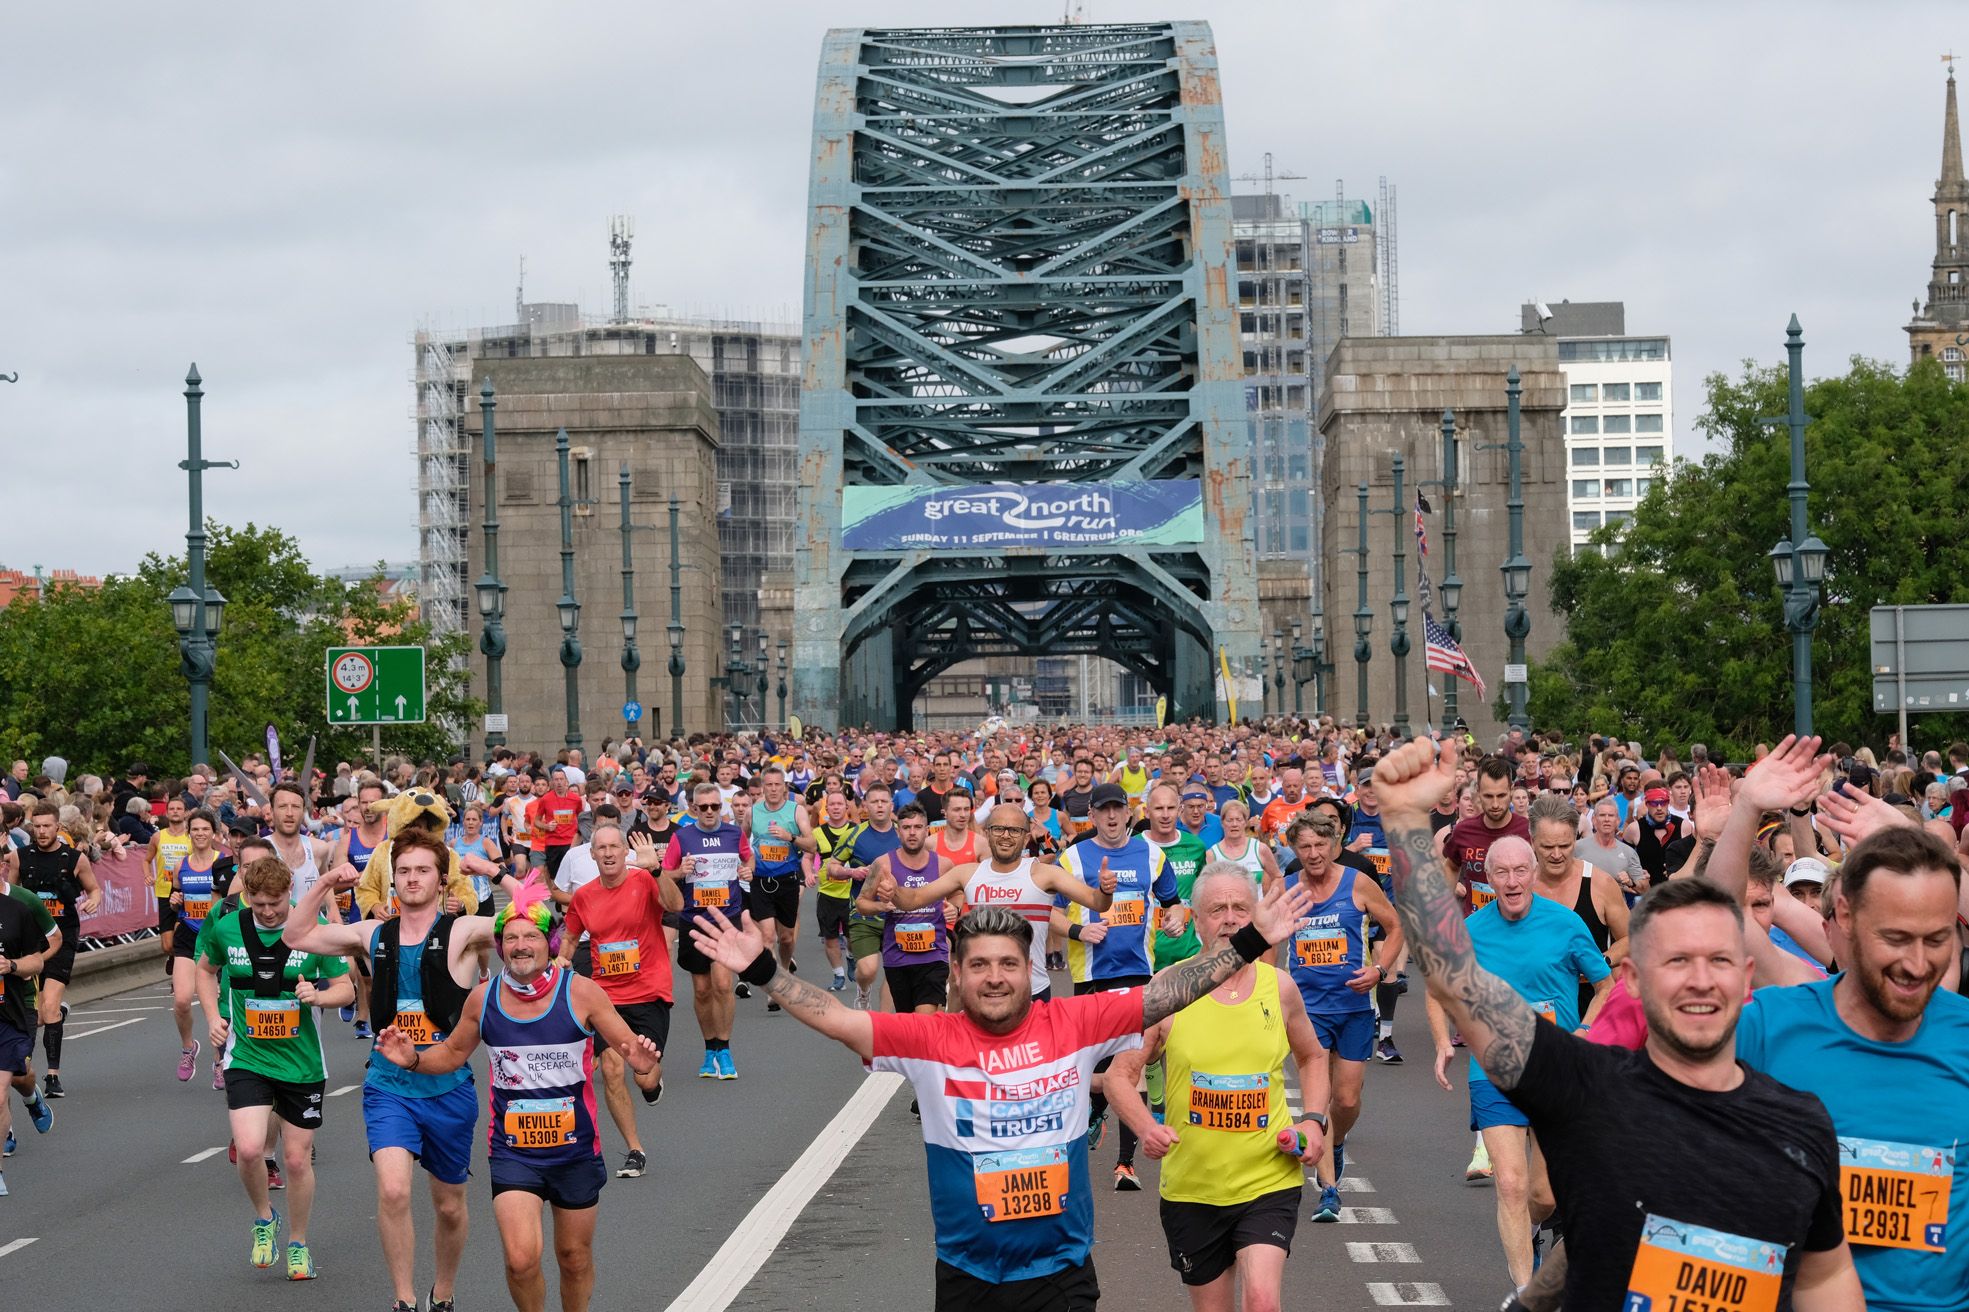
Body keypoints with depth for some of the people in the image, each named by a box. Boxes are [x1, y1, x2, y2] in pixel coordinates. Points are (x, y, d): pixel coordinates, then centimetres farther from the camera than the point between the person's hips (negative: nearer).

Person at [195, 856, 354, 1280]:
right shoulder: (225, 928, -5)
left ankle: (298, 1245, 29)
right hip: (246, 1058, 0)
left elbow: (347, 988, -2)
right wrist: (213, 1017, 3)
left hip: (303, 1064, 0)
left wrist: (319, 995, -23)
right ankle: (264, 1218, 13)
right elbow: (206, 969, 17)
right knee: (249, 1149, -18)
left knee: (298, 1159, 7)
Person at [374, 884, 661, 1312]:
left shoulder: (580, 993, -9)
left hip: (575, 1150, 0)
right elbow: (453, 1053, 15)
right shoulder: (483, 999, -2)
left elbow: (630, 1049, -6)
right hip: (512, 1152, 0)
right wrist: (413, 1060, -4)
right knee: (521, 1259, -16)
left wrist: (641, 1062, -29)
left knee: (575, 1258, 13)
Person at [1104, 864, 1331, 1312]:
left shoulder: (1279, 987, 0)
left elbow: (1312, 1058, 19)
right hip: (1191, 1188, 0)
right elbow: (1119, 1074, -1)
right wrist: (1146, 1127, -20)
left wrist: (1314, 1121, 2)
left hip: (1269, 1181, 0)